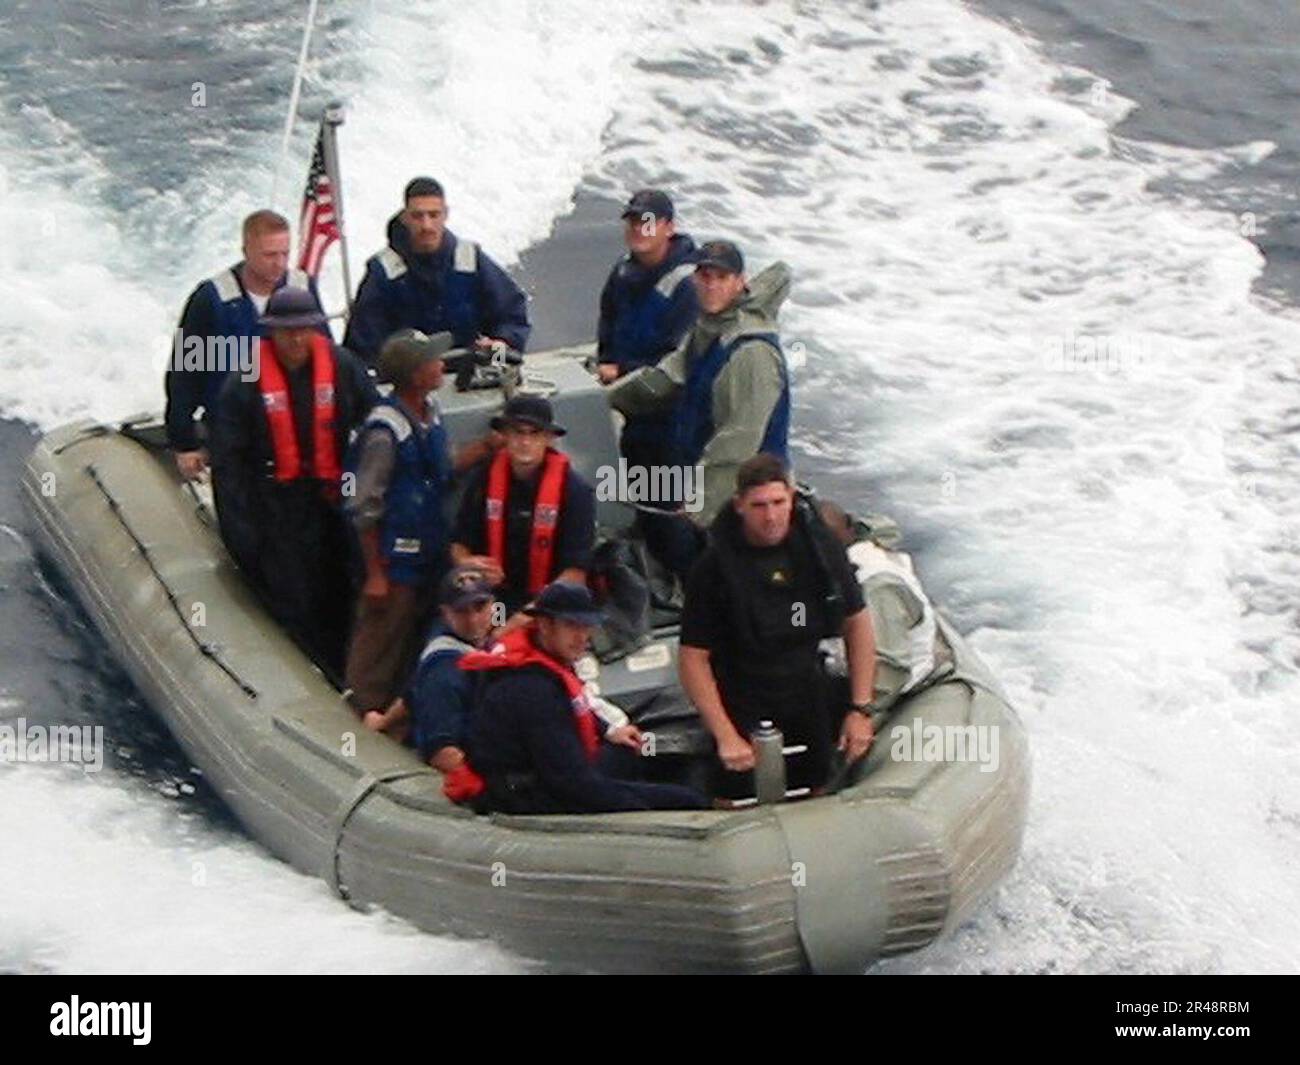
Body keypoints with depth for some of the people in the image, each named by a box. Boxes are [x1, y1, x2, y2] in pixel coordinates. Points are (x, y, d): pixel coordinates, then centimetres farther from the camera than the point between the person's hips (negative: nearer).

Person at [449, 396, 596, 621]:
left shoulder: (574, 489, -8)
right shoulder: (483, 478, 1)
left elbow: (576, 571, -10)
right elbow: (459, 543, 11)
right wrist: (467, 564, -13)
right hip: (493, 598, 2)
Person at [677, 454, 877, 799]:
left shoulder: (819, 546, -10)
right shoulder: (715, 567, -19)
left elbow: (856, 622, 1)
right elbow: (693, 657, -15)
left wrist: (861, 709, -3)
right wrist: (726, 736, -20)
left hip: (808, 705, 3)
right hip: (743, 714, -3)